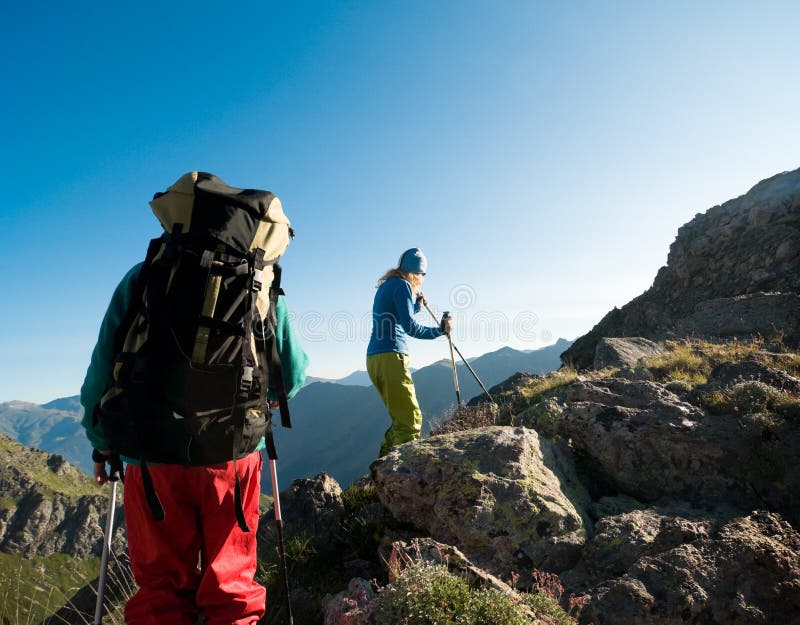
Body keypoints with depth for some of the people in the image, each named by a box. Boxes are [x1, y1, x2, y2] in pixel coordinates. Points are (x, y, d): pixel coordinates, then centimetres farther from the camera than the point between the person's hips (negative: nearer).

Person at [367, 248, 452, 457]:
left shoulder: (385, 285, 22)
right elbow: (409, 327, -15)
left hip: (375, 359, 10)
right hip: (391, 357, -10)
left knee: (401, 419, 13)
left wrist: (417, 305, 30)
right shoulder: (402, 285, -4)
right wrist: (439, 331, -10)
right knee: (410, 420, -10)